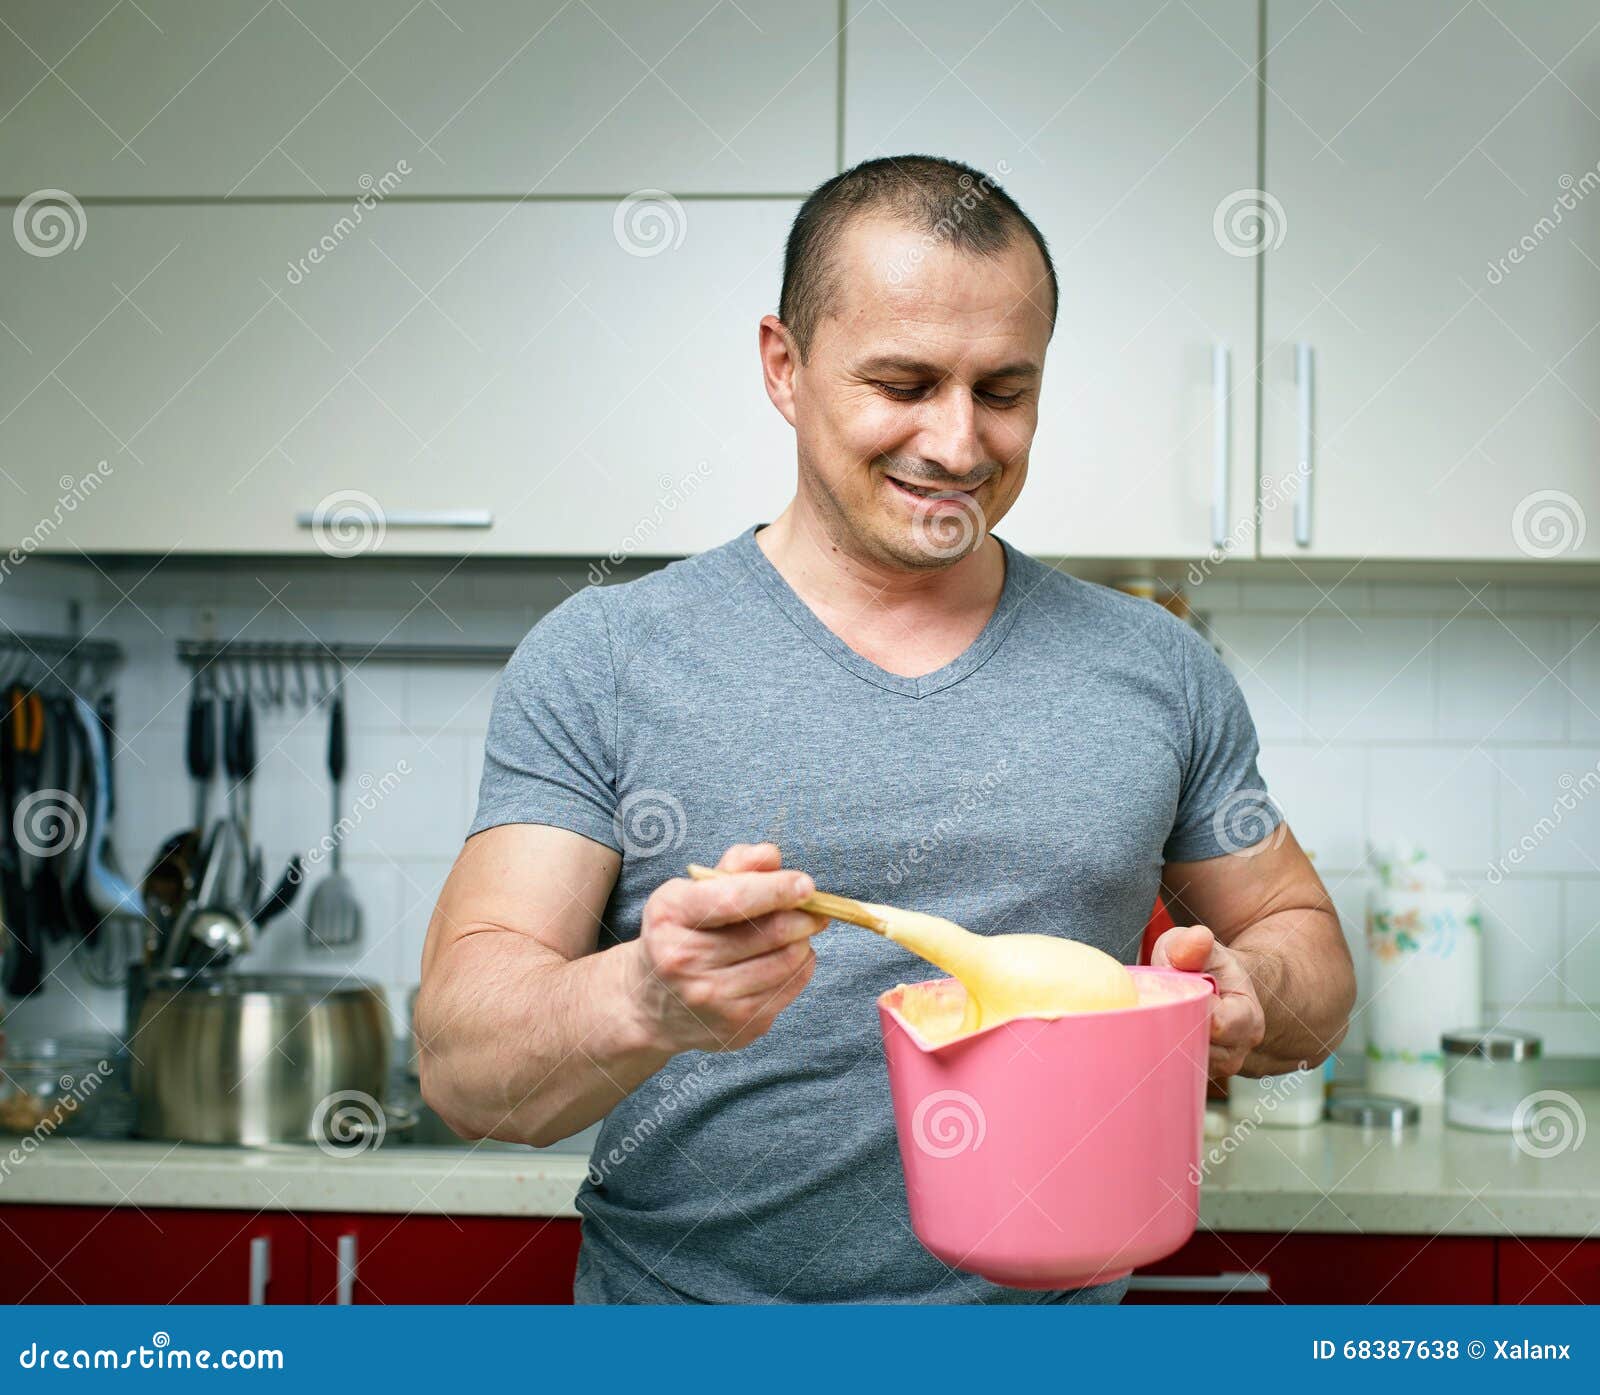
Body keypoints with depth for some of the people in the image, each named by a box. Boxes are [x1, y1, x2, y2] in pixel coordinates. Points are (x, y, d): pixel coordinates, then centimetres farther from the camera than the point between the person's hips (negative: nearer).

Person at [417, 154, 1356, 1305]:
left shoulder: (1160, 670, 0)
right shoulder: (600, 663, -8)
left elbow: (1308, 951, 10)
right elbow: (462, 1064, -14)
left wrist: (1247, 997, -13)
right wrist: (645, 1002, -35)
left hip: (1055, 1297, 2)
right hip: (680, 1295, -2)